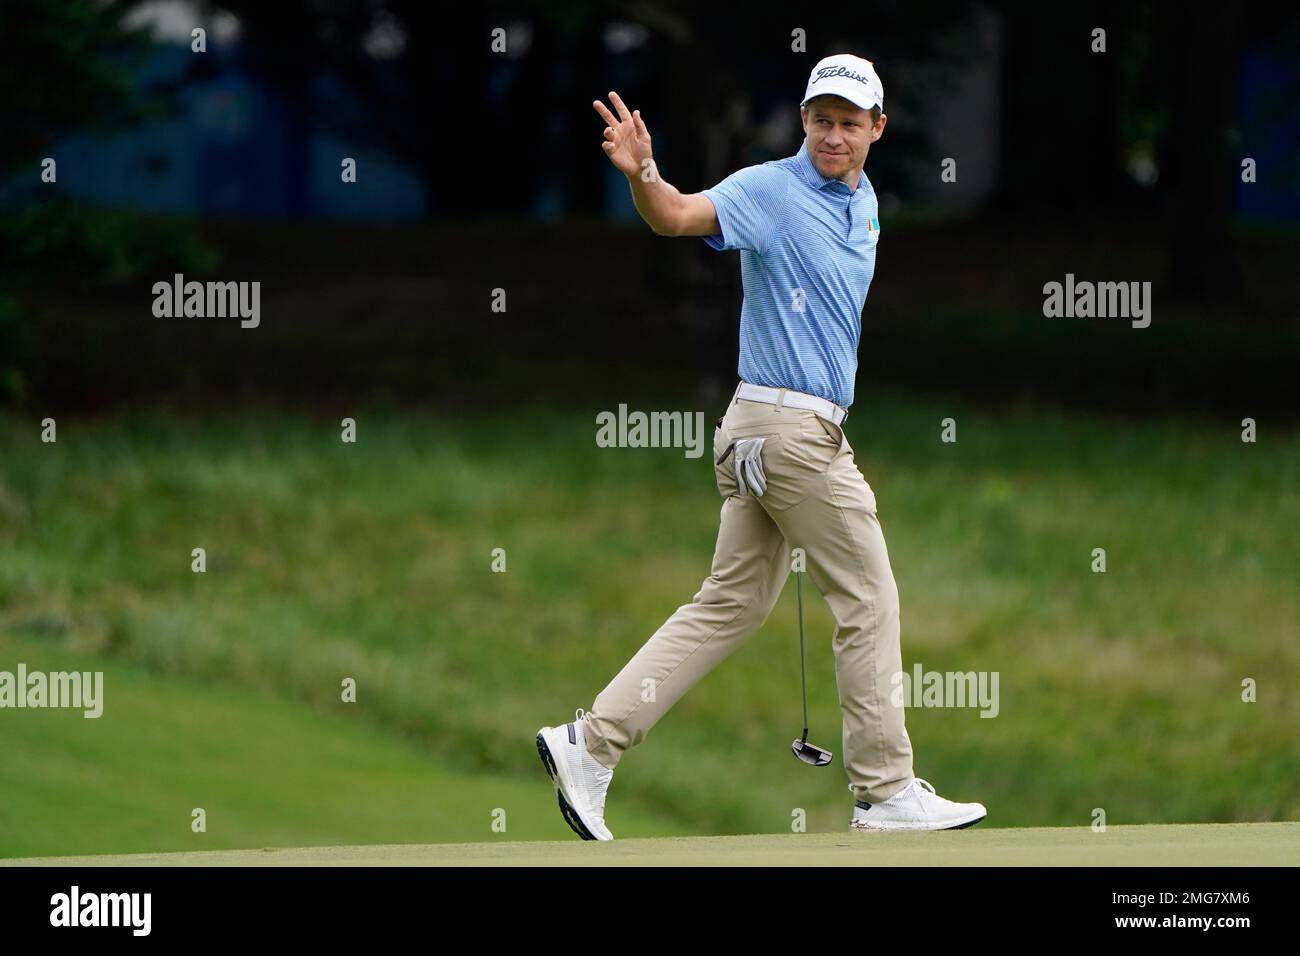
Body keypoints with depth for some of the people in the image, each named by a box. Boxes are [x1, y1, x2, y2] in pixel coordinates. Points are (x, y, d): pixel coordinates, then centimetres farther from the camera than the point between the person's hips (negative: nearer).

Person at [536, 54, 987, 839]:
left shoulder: (864, 203, 14)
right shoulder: (772, 191, -11)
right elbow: (678, 216, -27)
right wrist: (642, 175, -49)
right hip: (790, 426, -9)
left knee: (731, 606, 7)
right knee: (869, 601, -2)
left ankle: (592, 743, 4)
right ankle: (885, 790, 5)